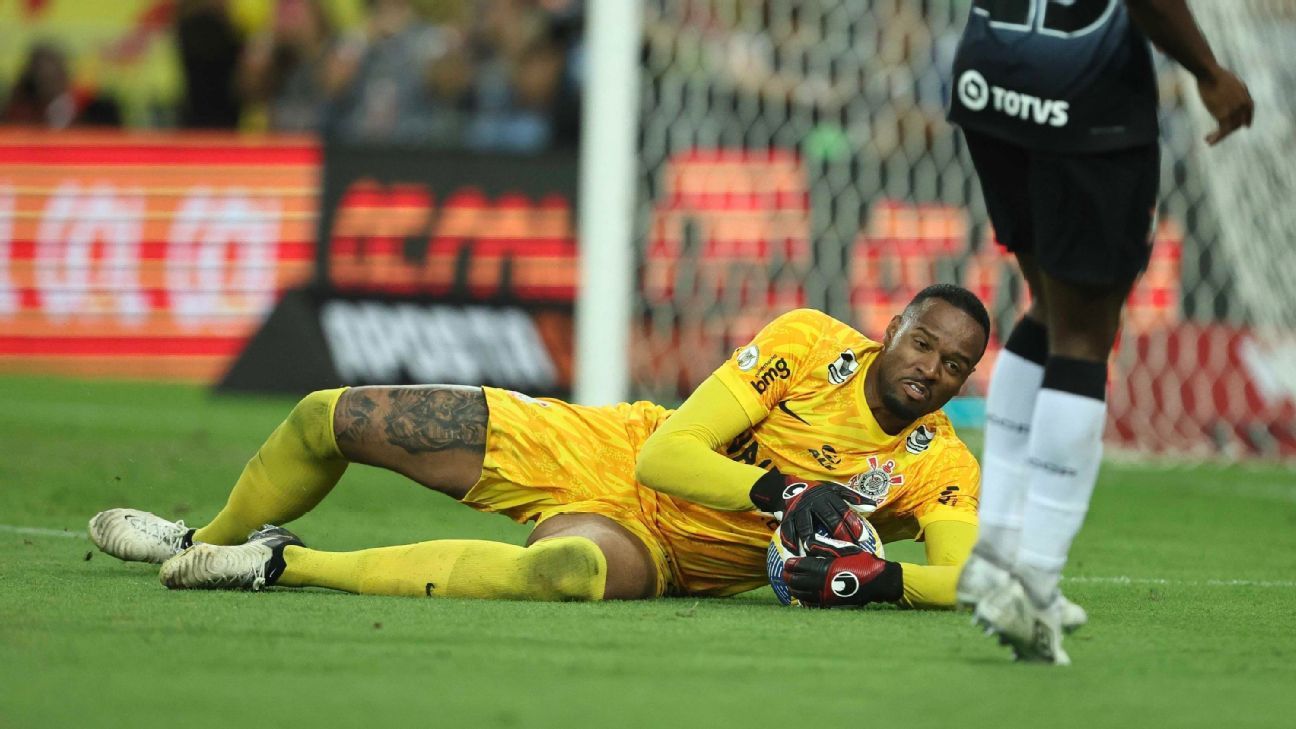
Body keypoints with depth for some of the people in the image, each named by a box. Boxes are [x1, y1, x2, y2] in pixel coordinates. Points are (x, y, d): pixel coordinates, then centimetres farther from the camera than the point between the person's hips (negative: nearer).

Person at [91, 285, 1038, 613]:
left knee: (570, 572, -43)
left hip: (656, 549, -3)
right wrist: (781, 493, -27)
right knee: (331, 419, 4)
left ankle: (283, 565, -28)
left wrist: (880, 579, -39)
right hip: (604, 453, 3)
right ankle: (209, 546, 36)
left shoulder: (941, 470, -10)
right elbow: (667, 452, -13)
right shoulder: (810, 344, -9)